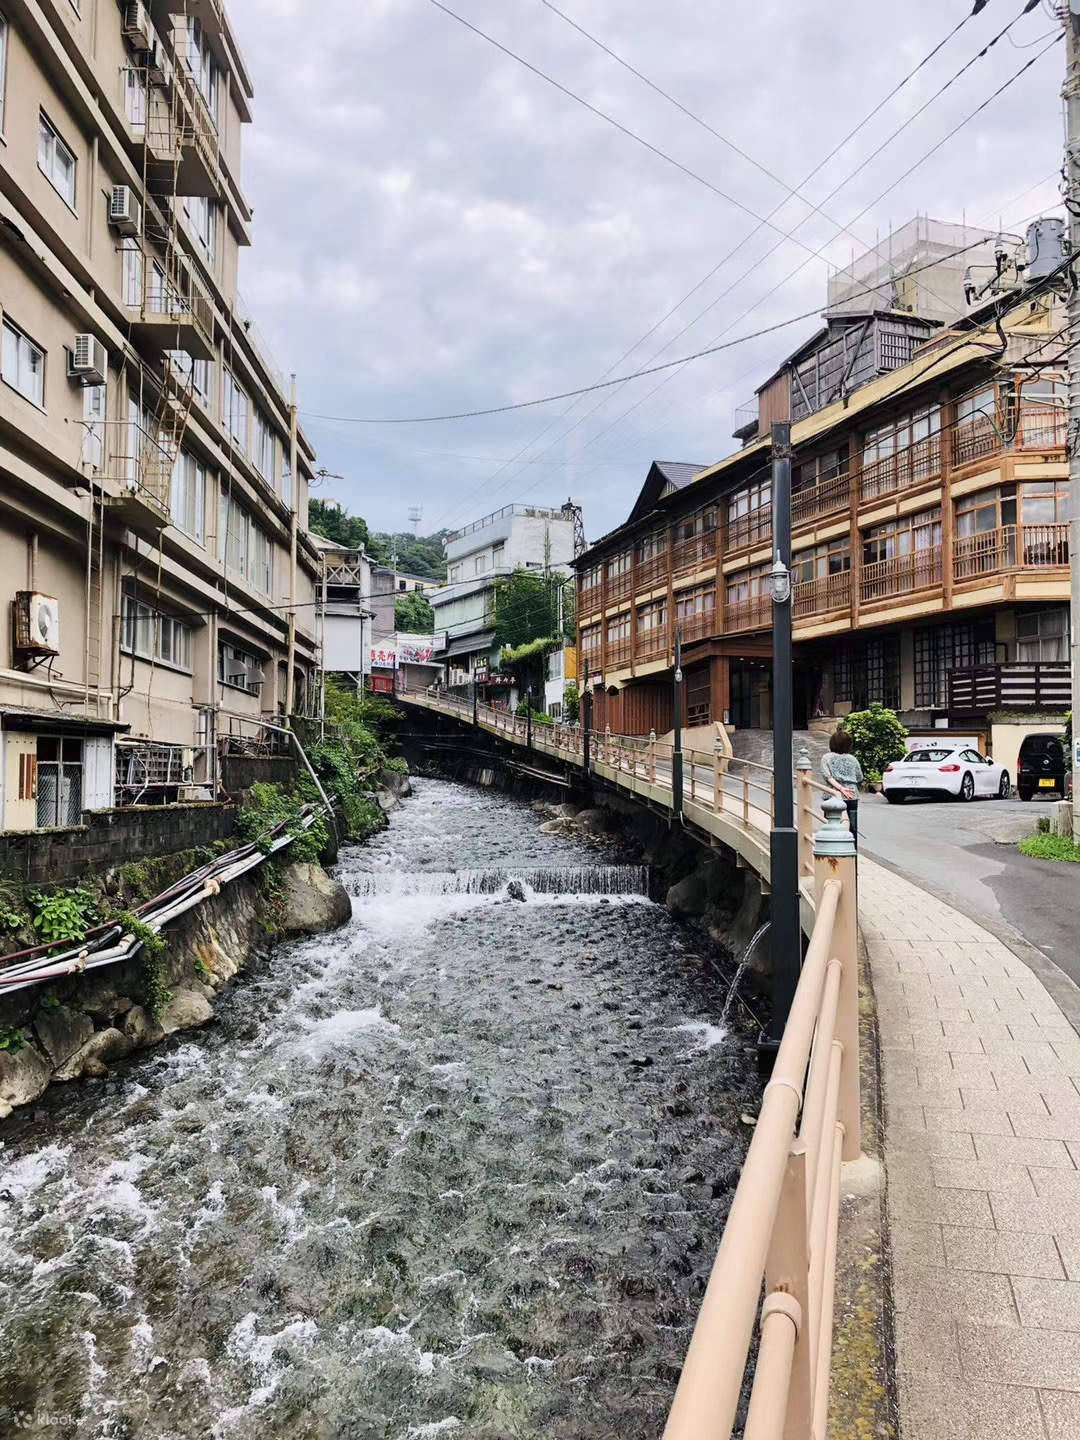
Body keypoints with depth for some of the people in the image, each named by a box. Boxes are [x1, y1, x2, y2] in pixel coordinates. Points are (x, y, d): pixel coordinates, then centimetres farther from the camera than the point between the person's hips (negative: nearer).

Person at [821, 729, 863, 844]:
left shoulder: (827, 757, 3)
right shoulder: (853, 759, 8)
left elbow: (827, 776, -11)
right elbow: (860, 779, 12)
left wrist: (840, 788, -15)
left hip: (834, 796, -2)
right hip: (852, 797, 2)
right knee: (853, 828, 5)